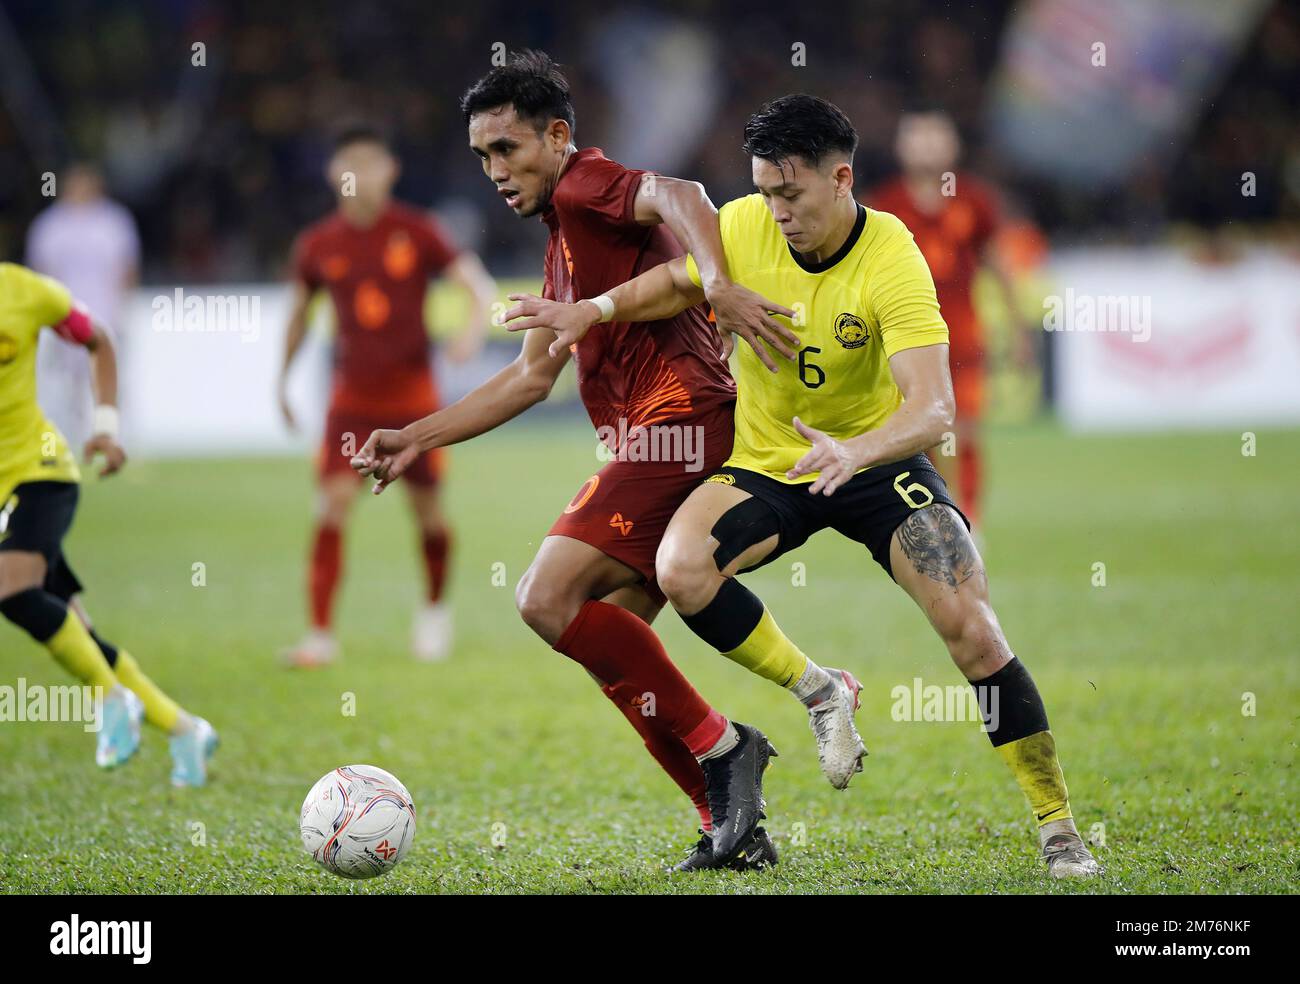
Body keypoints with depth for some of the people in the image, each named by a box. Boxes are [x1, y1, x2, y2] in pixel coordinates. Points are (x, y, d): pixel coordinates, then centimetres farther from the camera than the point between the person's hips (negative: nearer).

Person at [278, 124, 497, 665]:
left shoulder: (416, 232, -6)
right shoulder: (317, 246, 0)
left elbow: (479, 286, -7)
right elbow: (299, 310, 17)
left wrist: (473, 328, -26)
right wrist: (283, 378, 17)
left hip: (412, 392, -1)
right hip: (352, 397, 1)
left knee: (427, 511, 3)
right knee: (333, 504, -14)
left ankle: (435, 609, 30)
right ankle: (321, 632, -14)